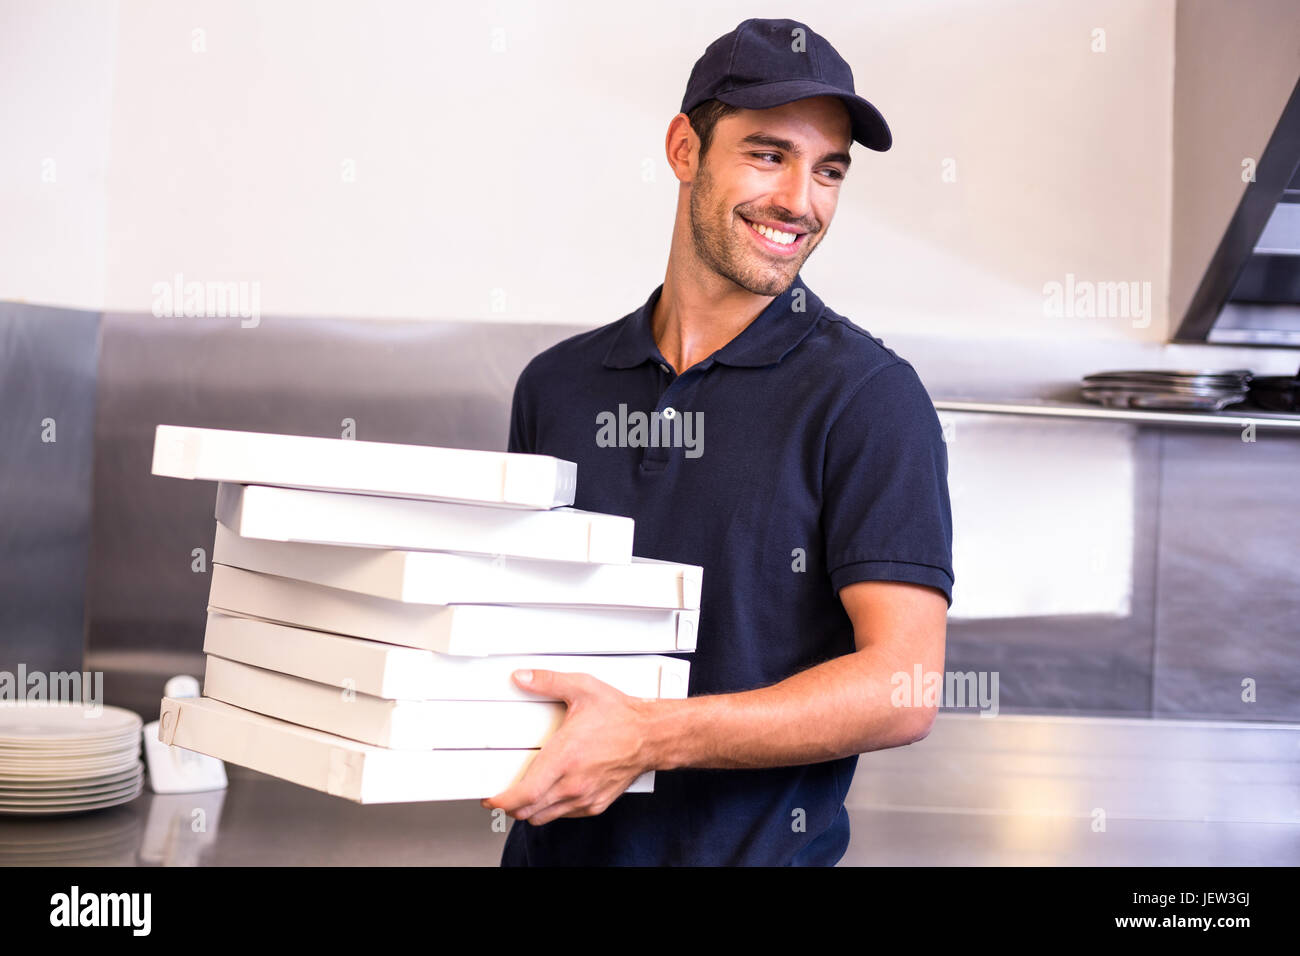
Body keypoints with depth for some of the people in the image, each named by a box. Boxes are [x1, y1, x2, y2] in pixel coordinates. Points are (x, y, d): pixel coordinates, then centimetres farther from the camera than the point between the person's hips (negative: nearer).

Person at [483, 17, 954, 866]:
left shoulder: (870, 395, -10)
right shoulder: (557, 383, 5)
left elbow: (902, 690, -17)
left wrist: (651, 736, -25)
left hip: (756, 848, -4)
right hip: (550, 845, 5)